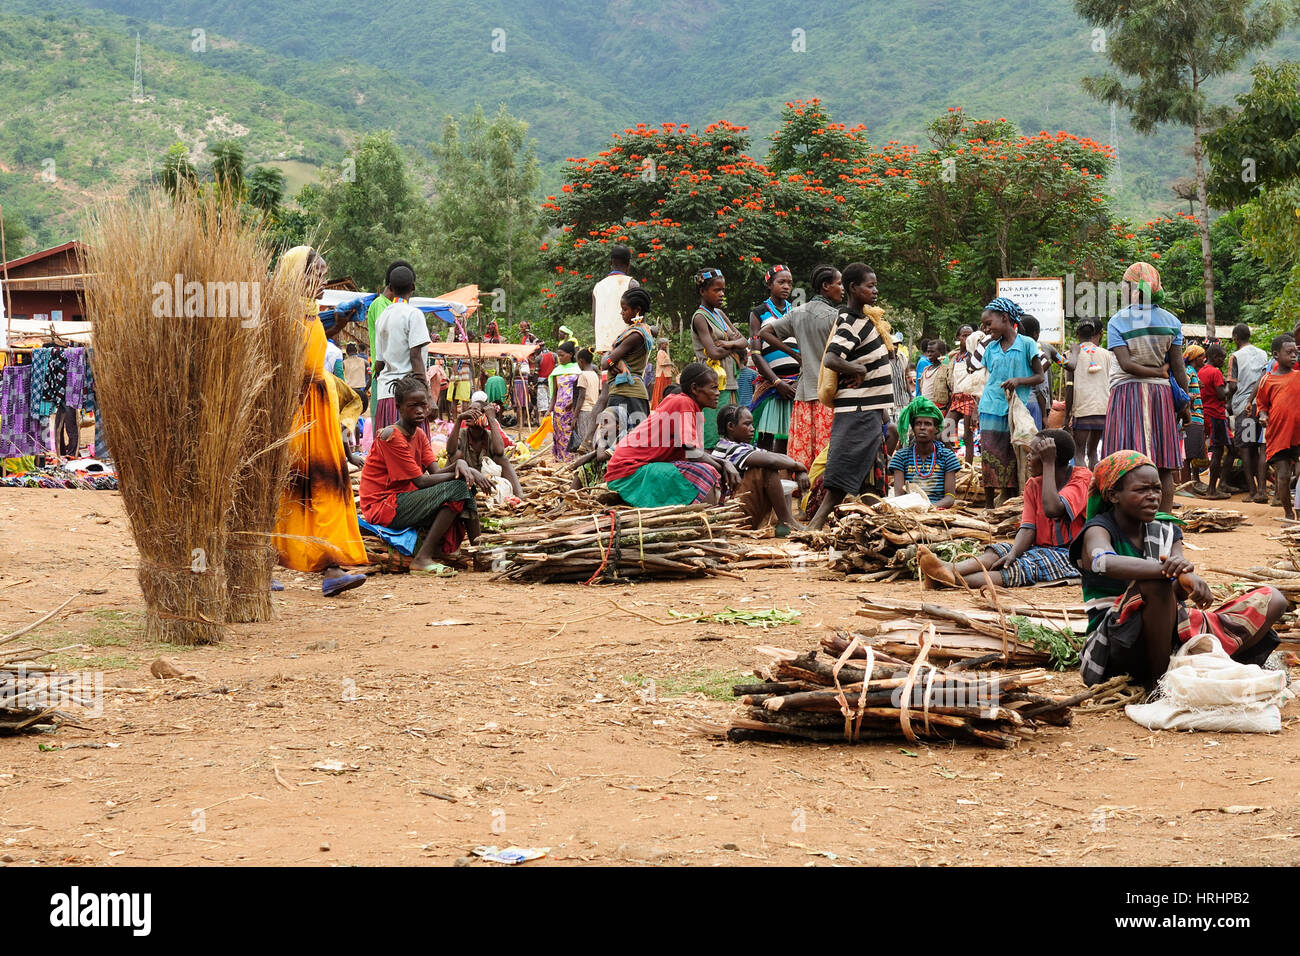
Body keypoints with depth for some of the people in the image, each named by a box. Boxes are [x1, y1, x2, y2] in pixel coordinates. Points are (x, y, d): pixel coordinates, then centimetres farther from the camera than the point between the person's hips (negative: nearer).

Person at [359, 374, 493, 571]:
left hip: (403, 499, 9)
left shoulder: (419, 435, 12)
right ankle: (423, 558, -24)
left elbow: (436, 473, -1)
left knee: (464, 485, -1)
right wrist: (459, 473, -16)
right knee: (455, 487, -21)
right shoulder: (390, 436, -16)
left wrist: (460, 464, -21)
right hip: (382, 506, -9)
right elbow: (421, 481, -19)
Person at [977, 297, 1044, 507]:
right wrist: (979, 408, 11)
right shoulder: (991, 348, 13)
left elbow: (1039, 376, 2)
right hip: (991, 410, 3)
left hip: (1016, 411, -3)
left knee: (1011, 462, -1)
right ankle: (989, 507, 4)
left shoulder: (1026, 344, 0)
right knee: (990, 459, -2)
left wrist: (1019, 381, -16)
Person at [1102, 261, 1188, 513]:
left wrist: (1159, 372, -2)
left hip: (1127, 392, -3)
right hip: (1161, 392, 3)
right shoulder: (1171, 322, 6)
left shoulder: (1117, 322, -3)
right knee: (1164, 468, 5)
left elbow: (1126, 364, -13)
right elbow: (1178, 367, 3)